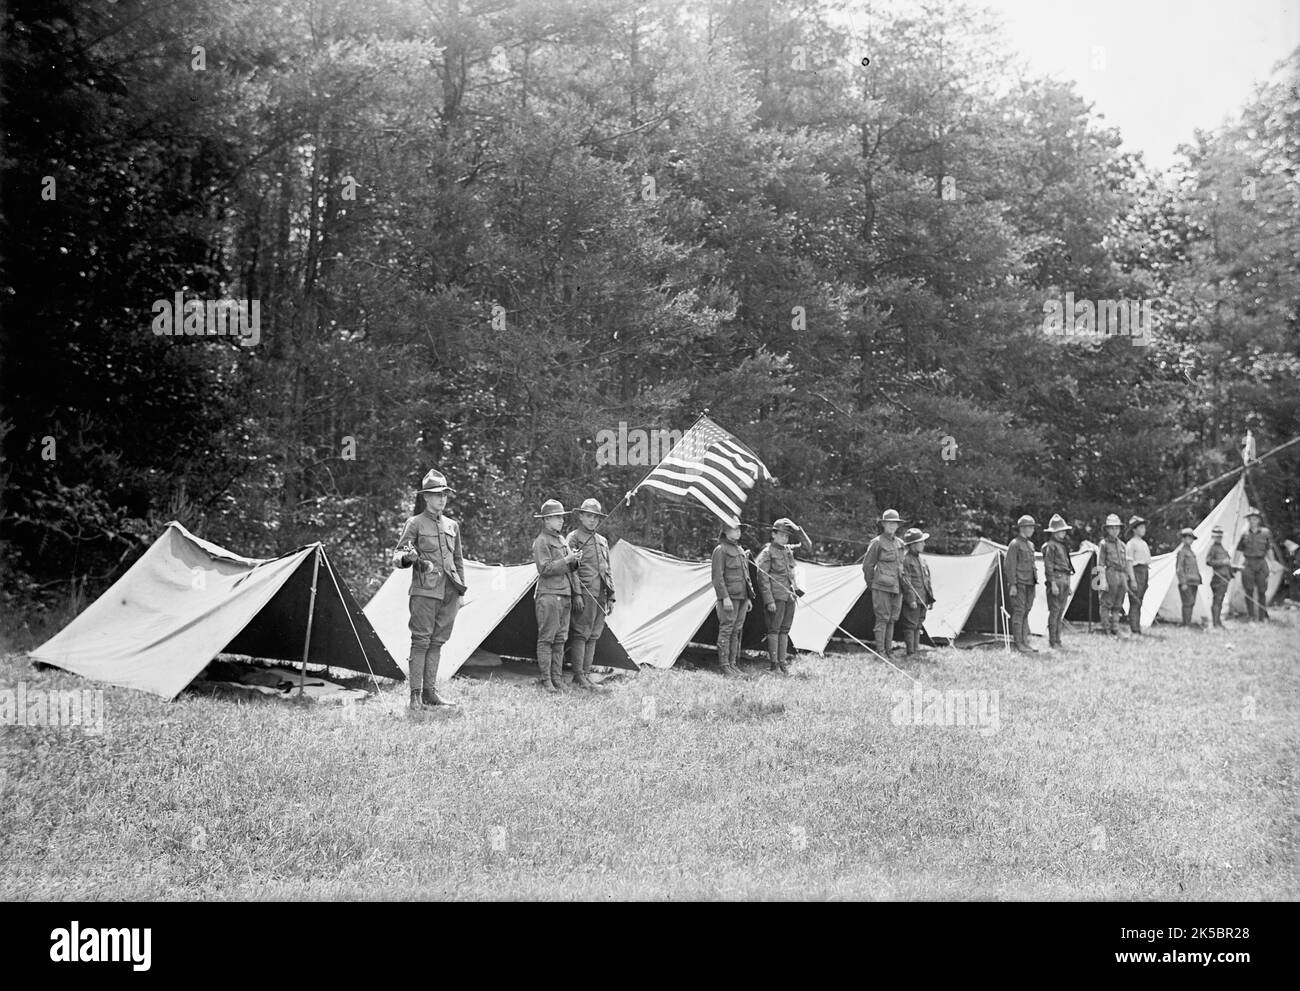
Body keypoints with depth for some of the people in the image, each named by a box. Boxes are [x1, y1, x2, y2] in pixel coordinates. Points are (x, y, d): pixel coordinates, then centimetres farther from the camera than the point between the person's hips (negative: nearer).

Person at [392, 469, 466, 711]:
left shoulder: (452, 525, 15)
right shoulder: (415, 524, -1)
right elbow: (397, 556, -3)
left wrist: (460, 591, 17)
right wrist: (407, 557, -27)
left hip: (448, 593, 5)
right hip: (424, 591, -5)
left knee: (437, 642, 8)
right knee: (421, 641, -6)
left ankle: (430, 691, 14)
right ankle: (415, 695, -4)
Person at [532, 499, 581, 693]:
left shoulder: (563, 539, 18)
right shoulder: (541, 541, -7)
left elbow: (571, 570, 21)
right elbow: (545, 569, -17)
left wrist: (577, 593, 16)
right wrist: (567, 560, -19)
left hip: (565, 596, 8)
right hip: (549, 595, -8)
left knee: (560, 639, 9)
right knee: (546, 639, -5)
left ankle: (558, 678, 13)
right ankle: (546, 680, -2)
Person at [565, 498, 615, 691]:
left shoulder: (603, 541, 19)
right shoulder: (574, 539, -3)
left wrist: (611, 596, 16)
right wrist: (576, 594, -16)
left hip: (600, 595, 7)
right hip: (585, 593, -7)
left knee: (593, 635, 8)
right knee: (580, 634, -6)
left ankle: (587, 675, 13)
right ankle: (578, 676, -2)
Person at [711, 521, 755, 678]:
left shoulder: (741, 550, 18)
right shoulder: (720, 550, -7)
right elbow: (718, 576, -13)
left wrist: (749, 597, 18)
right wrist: (725, 597, -19)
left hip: (741, 597, 8)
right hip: (729, 597, -8)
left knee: (737, 631, 9)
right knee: (726, 631, -6)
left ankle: (733, 664, 14)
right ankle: (724, 666, -3)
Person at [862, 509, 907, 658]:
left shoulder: (900, 543, 12)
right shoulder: (877, 543, -7)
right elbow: (867, 565, -2)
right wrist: (870, 583, 5)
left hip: (897, 587, 6)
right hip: (882, 586, -6)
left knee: (892, 618, 9)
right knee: (882, 618, -6)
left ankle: (889, 649, 16)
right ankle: (880, 650, -1)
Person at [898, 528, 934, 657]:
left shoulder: (922, 560, 15)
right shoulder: (906, 560, -11)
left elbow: (927, 581, 19)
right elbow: (906, 582, -15)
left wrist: (930, 598, 15)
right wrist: (911, 599, -19)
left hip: (922, 600, 8)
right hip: (912, 600, -8)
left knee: (918, 625, 13)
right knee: (910, 625, -4)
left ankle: (916, 650, 19)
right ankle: (911, 653, -1)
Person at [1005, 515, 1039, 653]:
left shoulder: (1030, 544, 17)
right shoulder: (1015, 544, -9)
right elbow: (1010, 566, -13)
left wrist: (1035, 581, 19)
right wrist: (1012, 585, -17)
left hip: (1029, 585, 8)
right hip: (1019, 585, -8)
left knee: (1026, 613, 10)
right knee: (1018, 613, -6)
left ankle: (1025, 642, 14)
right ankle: (1019, 644, -4)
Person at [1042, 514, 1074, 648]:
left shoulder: (1062, 545, 19)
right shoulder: (1050, 546, -8)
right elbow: (1048, 566, -13)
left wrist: (1068, 585, 21)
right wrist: (1053, 584, -19)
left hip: (1065, 579, 9)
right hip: (1056, 579, -9)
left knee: (1060, 611, 10)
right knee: (1055, 610, -7)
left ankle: (1057, 640, 14)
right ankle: (1052, 641, -5)